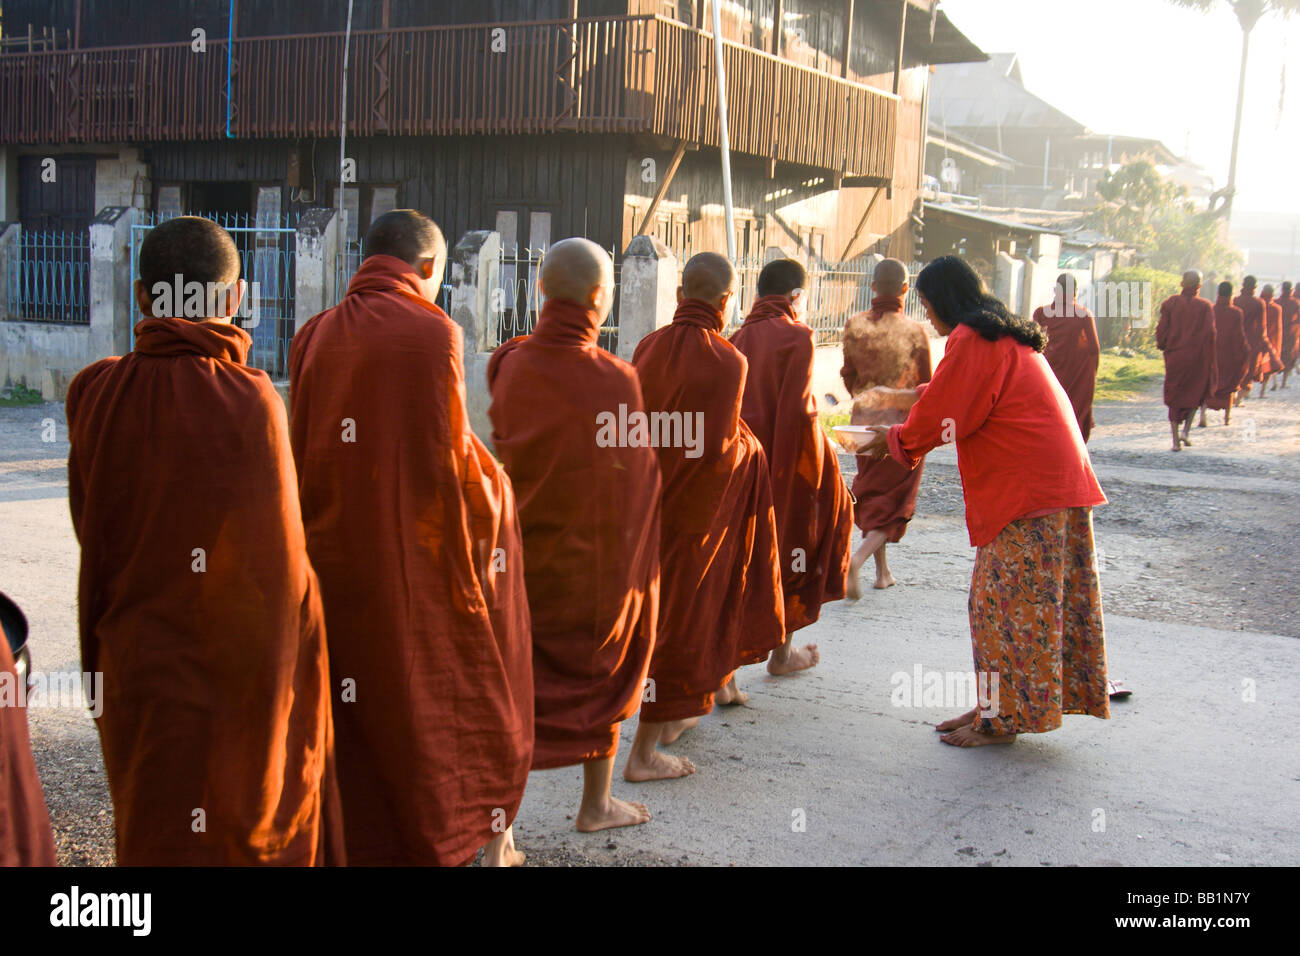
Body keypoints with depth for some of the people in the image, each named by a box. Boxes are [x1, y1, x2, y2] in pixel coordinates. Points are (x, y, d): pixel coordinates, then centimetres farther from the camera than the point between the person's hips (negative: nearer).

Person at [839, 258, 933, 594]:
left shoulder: (854, 325, -4)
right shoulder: (915, 332, -14)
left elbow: (849, 377, 7)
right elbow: (926, 387, -5)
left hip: (864, 421, 4)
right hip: (903, 422, -4)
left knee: (870, 494, 19)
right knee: (895, 500, 6)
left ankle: (883, 572, 25)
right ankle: (858, 559, -15)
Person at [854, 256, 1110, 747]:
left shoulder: (971, 339, -12)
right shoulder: (1003, 334, 20)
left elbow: (938, 418, -11)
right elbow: (955, 395, 33)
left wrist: (893, 440, 6)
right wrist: (898, 399, 37)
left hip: (1027, 485, -10)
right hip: (1056, 481, 10)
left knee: (1004, 601, -4)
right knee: (1013, 598, 12)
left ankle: (1003, 717, 3)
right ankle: (996, 706, 17)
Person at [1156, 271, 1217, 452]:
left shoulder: (1170, 303, -2)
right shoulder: (1205, 307, -5)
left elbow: (1162, 330, -4)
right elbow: (1210, 333, -9)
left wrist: (1162, 346, 13)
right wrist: (1209, 360, -2)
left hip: (1174, 356, 1)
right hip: (1197, 358, -1)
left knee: (1175, 398, 8)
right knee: (1196, 394, 17)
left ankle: (1176, 440, 3)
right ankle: (1186, 431, 2)